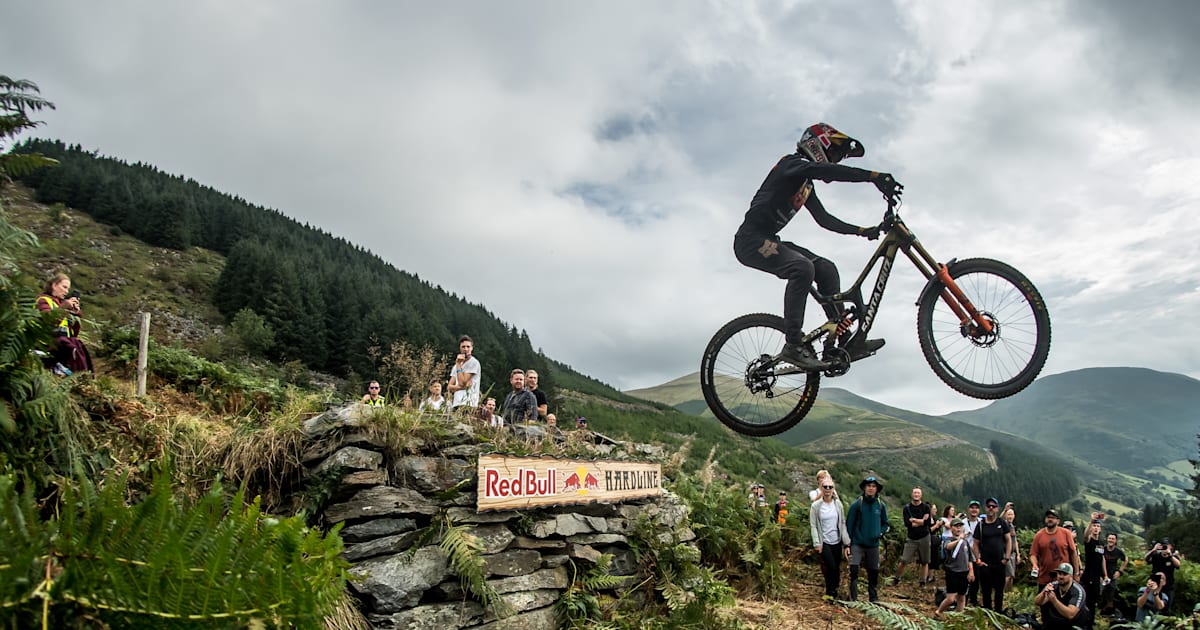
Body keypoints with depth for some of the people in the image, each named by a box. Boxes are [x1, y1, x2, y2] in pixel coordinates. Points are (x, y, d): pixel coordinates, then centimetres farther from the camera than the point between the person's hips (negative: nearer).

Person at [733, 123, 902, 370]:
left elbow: (824, 219, 25)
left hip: (768, 240, 10)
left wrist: (862, 230, 15)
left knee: (826, 269, -2)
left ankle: (845, 342, -5)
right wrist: (874, 176, -36)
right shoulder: (791, 163, -8)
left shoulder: (806, 185, 22)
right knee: (802, 268, -30)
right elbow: (825, 170, -28)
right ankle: (793, 345, -29)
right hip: (751, 240, -10)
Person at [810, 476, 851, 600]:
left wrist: (846, 543, -1)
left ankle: (831, 592, 24)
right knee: (832, 567, -10)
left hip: (837, 542, 3)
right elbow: (813, 526, -5)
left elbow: (843, 523, 2)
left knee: (836, 568, 8)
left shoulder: (838, 504, 0)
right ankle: (831, 593, 9)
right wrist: (817, 543, -11)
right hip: (824, 542, -3)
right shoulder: (815, 506, -7)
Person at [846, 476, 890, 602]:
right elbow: (849, 524, -2)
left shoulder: (881, 505, 2)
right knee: (853, 570, -14)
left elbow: (885, 523, 15)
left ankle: (874, 598, 24)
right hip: (857, 543, -3)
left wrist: (881, 533, -4)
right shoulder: (856, 505, -6)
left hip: (873, 544, 3)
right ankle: (853, 598, -6)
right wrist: (848, 542, -5)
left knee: (873, 572, 11)